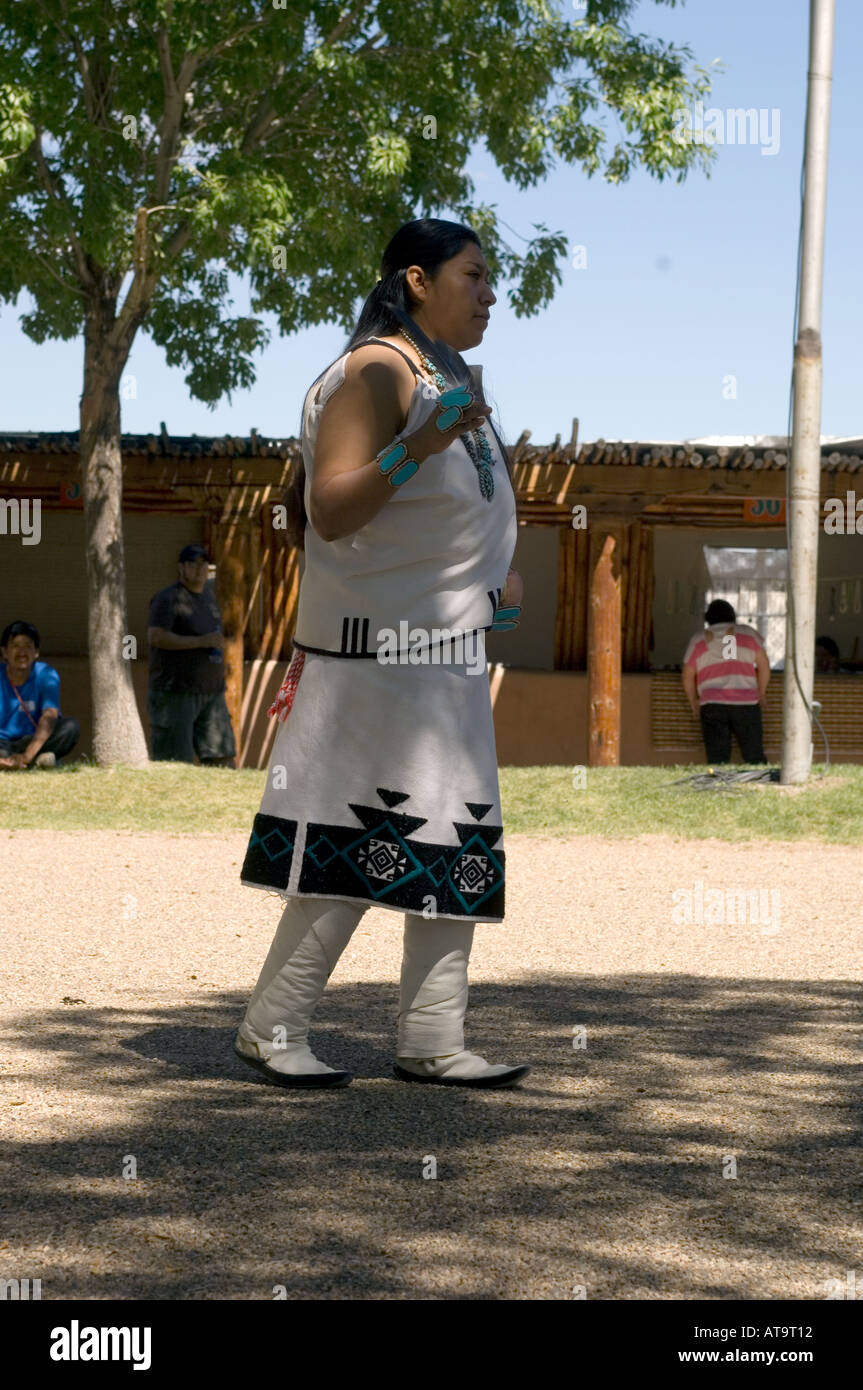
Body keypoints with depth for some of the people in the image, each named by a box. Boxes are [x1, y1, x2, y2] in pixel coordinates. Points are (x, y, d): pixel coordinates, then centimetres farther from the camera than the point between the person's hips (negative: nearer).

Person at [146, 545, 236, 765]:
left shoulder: (207, 591, 13)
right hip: (175, 693, -7)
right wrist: (201, 641, -23)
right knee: (173, 767, -8)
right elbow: (155, 637, -24)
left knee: (222, 760, 1)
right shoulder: (167, 598, -10)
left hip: (210, 695, 7)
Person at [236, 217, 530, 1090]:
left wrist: (495, 578, 13)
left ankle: (431, 1042, 12)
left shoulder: (446, 377, 17)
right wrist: (416, 450, -31)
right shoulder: (377, 370, -12)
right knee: (358, 850, -9)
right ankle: (272, 1029, 2)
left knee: (457, 847, 7)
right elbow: (327, 512, -20)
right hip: (378, 647, -10)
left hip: (446, 646, 10)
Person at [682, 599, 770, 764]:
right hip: (747, 704, 0)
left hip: (713, 705, 0)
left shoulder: (698, 640, 12)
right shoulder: (748, 633, 12)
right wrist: (760, 694, 21)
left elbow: (688, 676, 12)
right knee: (755, 757, 4)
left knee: (717, 760, -1)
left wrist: (694, 703, 25)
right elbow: (764, 666, 9)